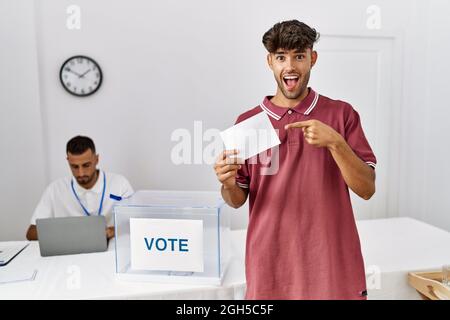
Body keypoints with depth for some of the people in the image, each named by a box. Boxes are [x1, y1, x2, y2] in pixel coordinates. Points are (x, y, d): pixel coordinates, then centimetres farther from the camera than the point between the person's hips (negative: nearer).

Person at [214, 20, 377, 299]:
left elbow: (367, 189, -7)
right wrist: (228, 184, -18)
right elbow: (237, 200, 3)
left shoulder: (342, 114, -3)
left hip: (333, 264, 0)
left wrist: (334, 142, -21)